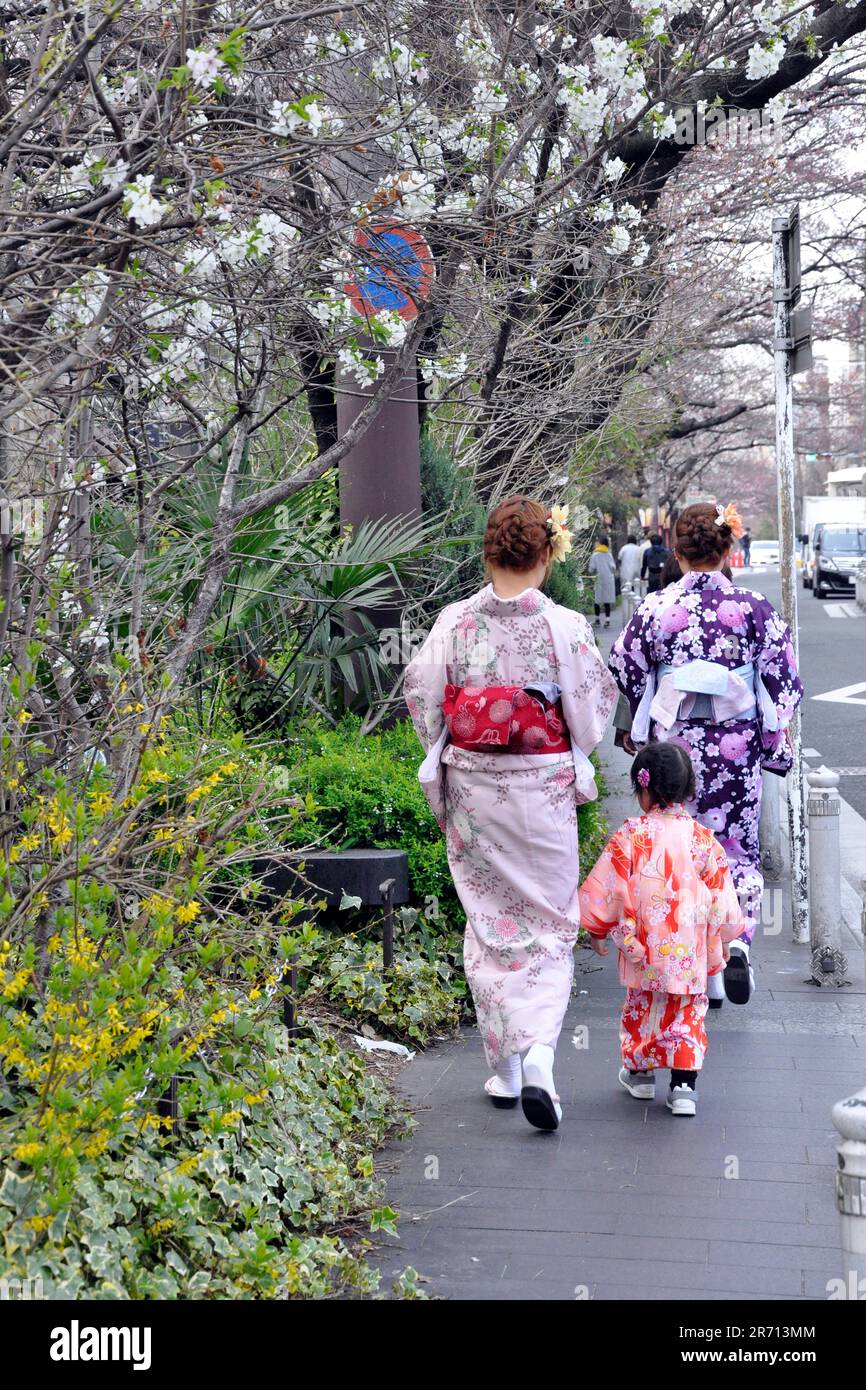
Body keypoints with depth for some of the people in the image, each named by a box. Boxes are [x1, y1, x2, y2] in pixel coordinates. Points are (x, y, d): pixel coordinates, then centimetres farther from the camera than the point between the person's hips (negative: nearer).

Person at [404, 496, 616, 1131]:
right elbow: (593, 710, -4)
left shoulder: (454, 622, -7)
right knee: (549, 925, 9)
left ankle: (504, 1069, 21)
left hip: (471, 790, 2)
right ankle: (538, 1057, -10)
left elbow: (423, 698, 0)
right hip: (543, 789, -2)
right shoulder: (566, 627, -12)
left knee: (489, 924, 14)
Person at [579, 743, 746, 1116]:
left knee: (641, 1005, 17)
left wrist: (598, 930, 8)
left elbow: (606, 888, -5)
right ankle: (684, 1085, 2)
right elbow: (721, 894, 5)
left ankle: (640, 1072, 31)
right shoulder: (702, 838, -2)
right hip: (690, 950, 1)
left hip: (644, 945, -1)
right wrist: (722, 940, 17)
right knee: (687, 1011, 9)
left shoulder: (631, 835, -9)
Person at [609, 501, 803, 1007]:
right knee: (738, 848, 14)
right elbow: (783, 681, -3)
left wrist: (639, 734, 19)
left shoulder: (655, 609, -6)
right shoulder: (754, 607, -6)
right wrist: (778, 747, 7)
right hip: (736, 750, 0)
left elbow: (626, 675, 2)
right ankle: (737, 941, -9)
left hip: (675, 747, 0)